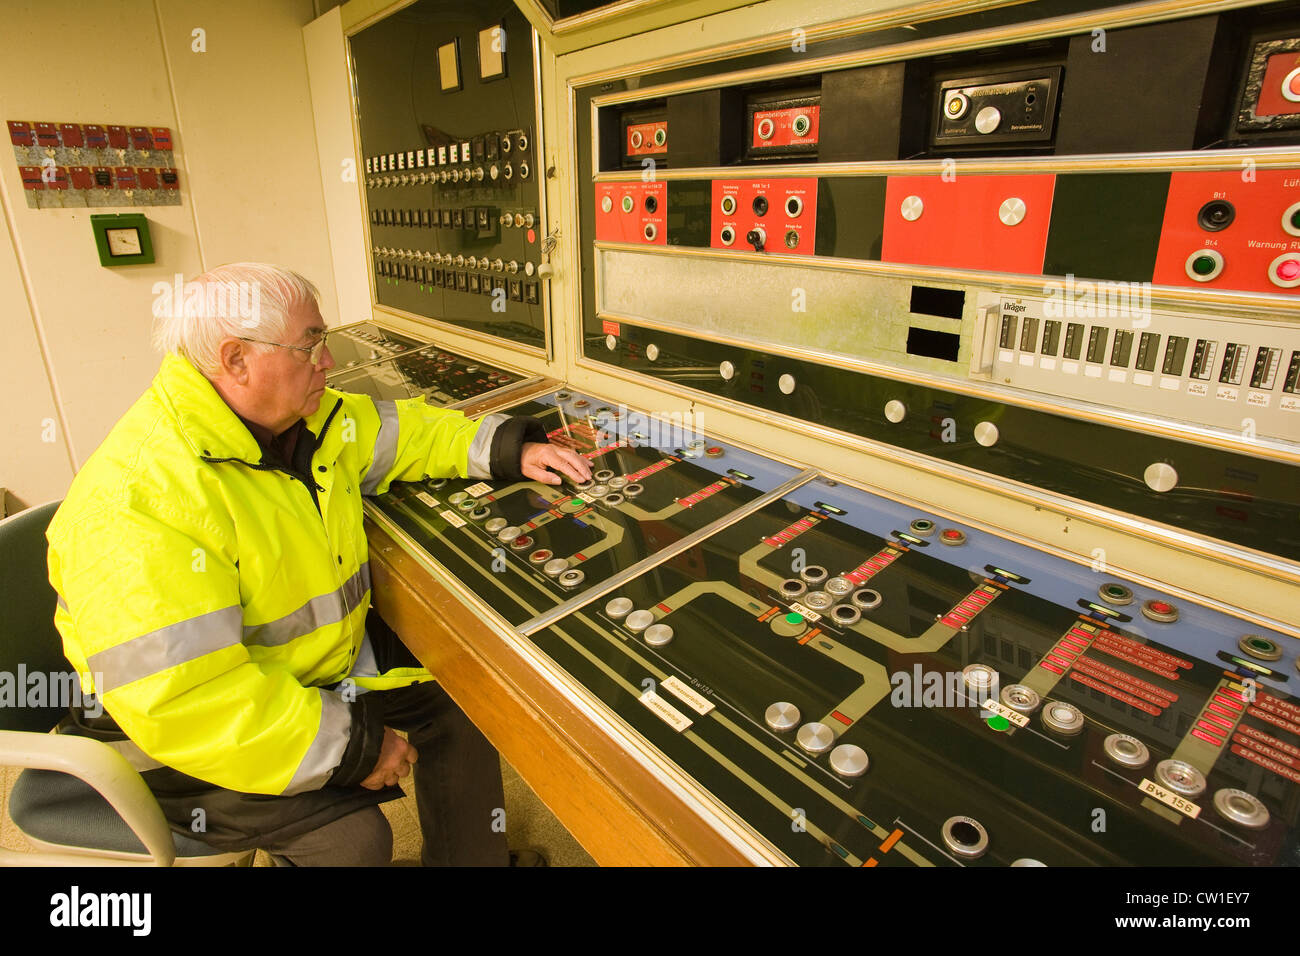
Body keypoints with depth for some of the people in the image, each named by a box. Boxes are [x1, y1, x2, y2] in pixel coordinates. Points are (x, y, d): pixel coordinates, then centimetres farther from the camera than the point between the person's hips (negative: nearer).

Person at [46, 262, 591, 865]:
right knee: (352, 836, -20)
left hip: (324, 662, 8)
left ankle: (469, 861, 24)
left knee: (459, 706, 1)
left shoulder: (308, 420, -6)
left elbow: (402, 432, 9)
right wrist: (352, 747, -27)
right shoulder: (137, 499, -31)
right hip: (183, 733, -7)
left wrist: (508, 449, -5)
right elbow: (178, 702, -33)